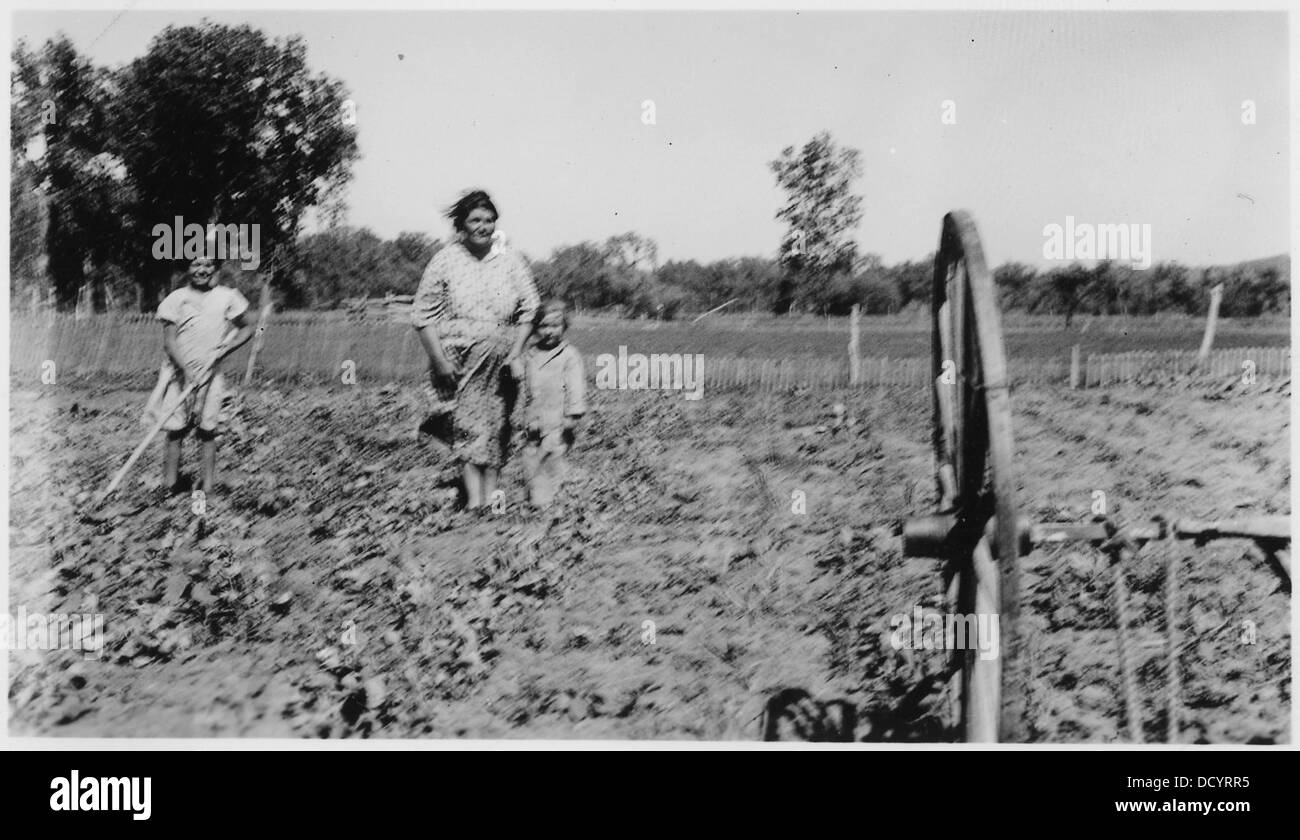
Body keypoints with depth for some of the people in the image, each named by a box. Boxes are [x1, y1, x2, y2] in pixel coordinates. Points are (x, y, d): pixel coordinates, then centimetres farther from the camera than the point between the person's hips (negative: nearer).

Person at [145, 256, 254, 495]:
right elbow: (169, 341, -6)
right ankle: (170, 488, 2)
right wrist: (187, 368, -20)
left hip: (211, 374, 1)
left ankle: (207, 489, 5)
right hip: (179, 373, -1)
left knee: (208, 432, 2)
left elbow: (247, 329, 11)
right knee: (175, 430, -2)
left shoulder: (226, 298, 3)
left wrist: (223, 350, -5)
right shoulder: (176, 299, -1)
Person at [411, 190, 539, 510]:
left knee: (497, 423, 0)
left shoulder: (510, 261, 7)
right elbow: (423, 315, 1)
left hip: (501, 359, 2)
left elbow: (529, 311, 8)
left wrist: (516, 353, -3)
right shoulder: (444, 261, 1)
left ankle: (490, 491, 6)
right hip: (458, 359, -2)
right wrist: (439, 359, -8)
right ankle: (474, 495, -20)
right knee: (468, 421, -15)